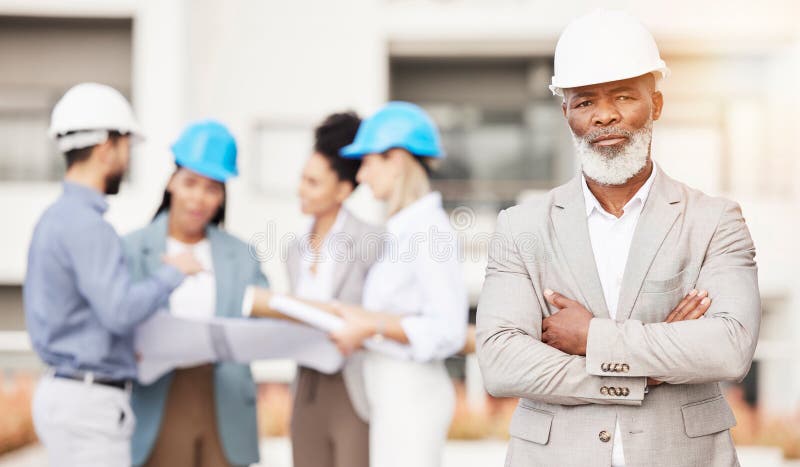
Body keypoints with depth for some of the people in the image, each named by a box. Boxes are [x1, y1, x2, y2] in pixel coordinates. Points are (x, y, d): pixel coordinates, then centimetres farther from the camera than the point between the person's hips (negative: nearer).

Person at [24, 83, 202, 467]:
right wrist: (170, 274, -13)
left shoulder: (55, 218, 14)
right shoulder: (86, 225, -18)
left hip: (64, 390, 10)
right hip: (89, 405, -10)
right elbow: (120, 311, -27)